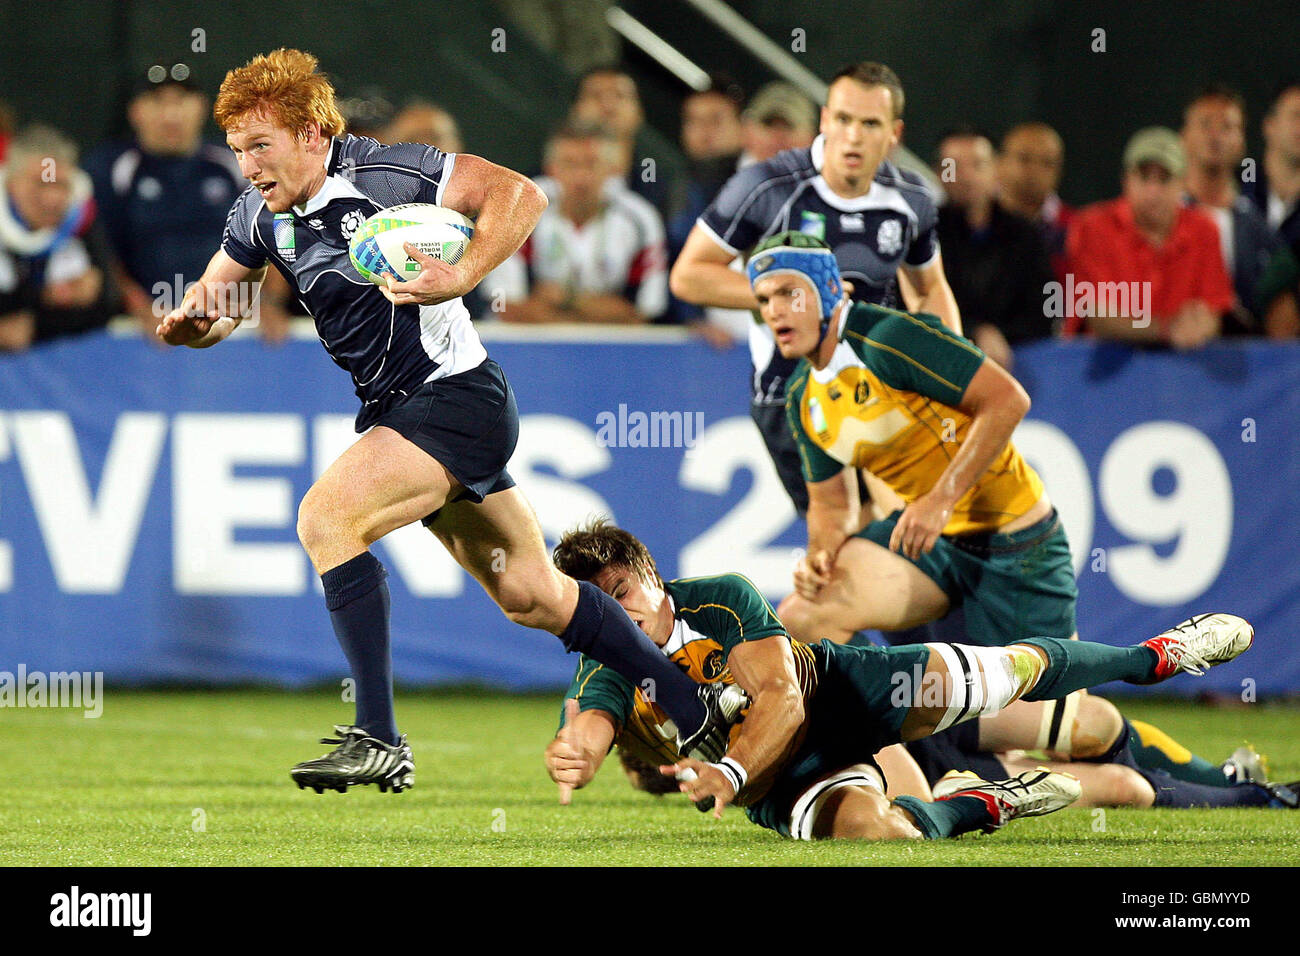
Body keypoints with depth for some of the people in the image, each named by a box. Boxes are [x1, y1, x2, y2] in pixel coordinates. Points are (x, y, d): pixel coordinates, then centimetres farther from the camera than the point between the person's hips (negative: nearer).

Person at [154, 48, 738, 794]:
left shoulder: (383, 174, -18)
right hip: (396, 414, 8)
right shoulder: (259, 215, 4)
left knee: (327, 517, -25)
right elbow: (214, 311, 13)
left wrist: (460, 278, -32)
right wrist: (189, 324, -10)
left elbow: (520, 195, -20)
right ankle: (696, 711, 26)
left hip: (457, 397, -8)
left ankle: (380, 741, -25)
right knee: (532, 595, 12)